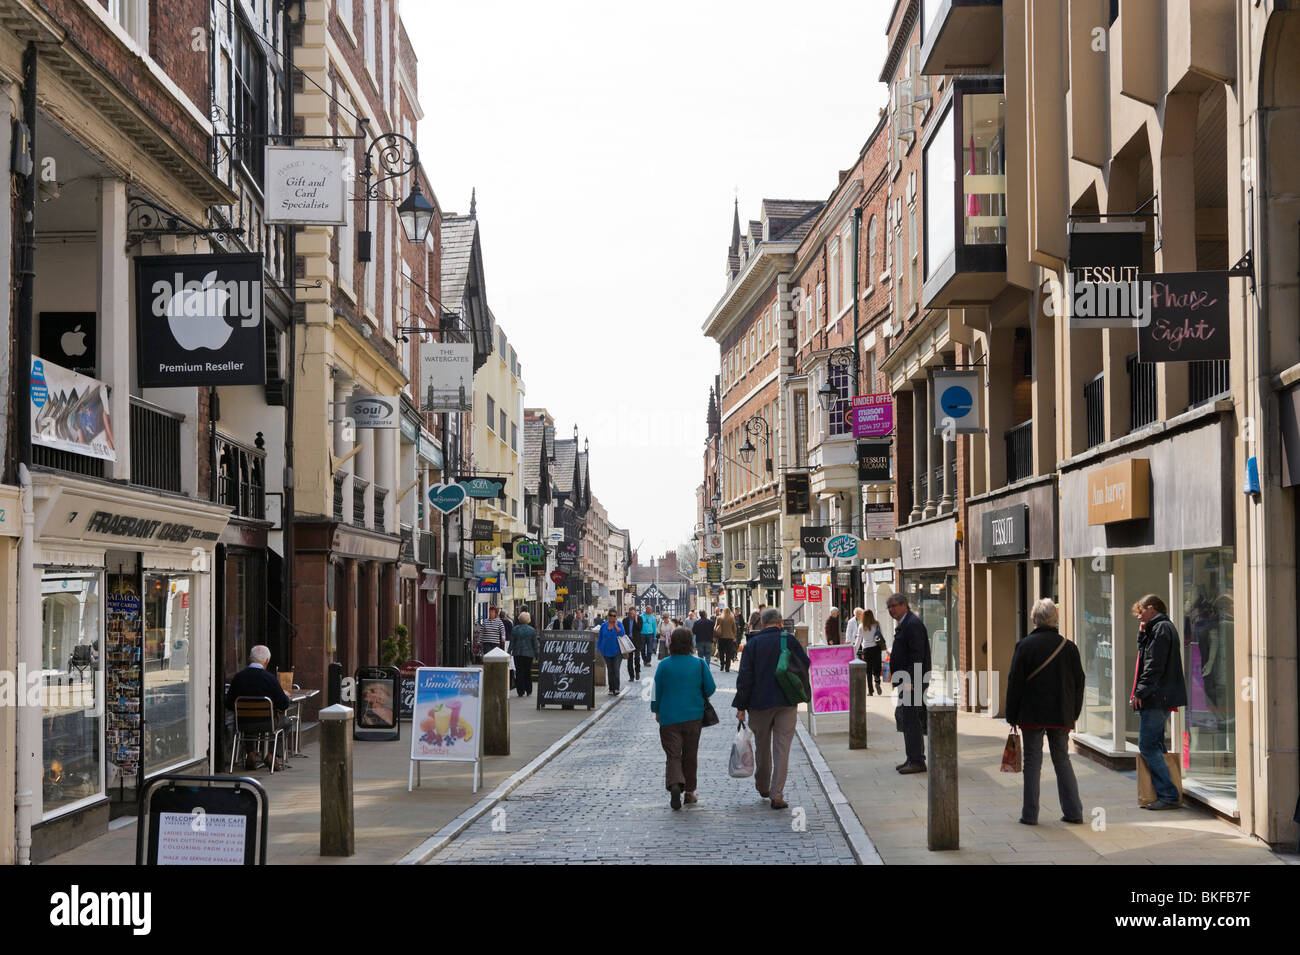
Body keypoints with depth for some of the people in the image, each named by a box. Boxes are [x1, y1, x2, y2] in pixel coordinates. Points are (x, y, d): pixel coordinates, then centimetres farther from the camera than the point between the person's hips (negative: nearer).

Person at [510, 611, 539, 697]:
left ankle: (520, 691, 0)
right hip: (529, 654, 1)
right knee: (528, 672, 12)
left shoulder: (515, 629, -4)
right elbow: (535, 644, 0)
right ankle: (528, 691, 14)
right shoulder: (532, 630, -3)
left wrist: (509, 652, 6)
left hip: (518, 653, -1)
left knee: (519, 672, 4)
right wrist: (536, 655, 6)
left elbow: (512, 642, -1)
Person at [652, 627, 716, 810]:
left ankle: (675, 784, -25)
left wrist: (656, 710, 14)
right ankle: (689, 791, 19)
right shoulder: (699, 664, -5)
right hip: (694, 717, 1)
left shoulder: (664, 665, -6)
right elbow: (710, 688, -3)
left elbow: (656, 690, -1)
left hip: (669, 717, -1)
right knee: (690, 754, 14)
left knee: (673, 754, -1)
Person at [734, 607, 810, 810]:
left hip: (760, 702, 1)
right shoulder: (789, 640, -2)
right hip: (787, 702, -1)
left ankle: (763, 788, 31)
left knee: (762, 746, 16)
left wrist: (741, 706, -1)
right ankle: (777, 795, -7)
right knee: (782, 748, 0)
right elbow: (805, 665, 4)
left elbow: (745, 677, -4)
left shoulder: (752, 643, -2)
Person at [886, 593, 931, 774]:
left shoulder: (913, 624, -15)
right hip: (906, 680, 11)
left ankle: (917, 761, -5)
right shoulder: (903, 624, 17)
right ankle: (912, 758, 21)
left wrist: (909, 681, -23)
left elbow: (917, 655, -21)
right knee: (904, 718, 14)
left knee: (911, 719, -9)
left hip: (913, 681, -11)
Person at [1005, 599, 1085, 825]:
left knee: (1032, 761, 2)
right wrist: (1074, 713, 15)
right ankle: (1073, 812, 10)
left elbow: (1015, 683, -6)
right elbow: (1079, 682, 7)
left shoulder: (1025, 646, -7)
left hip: (1032, 713, -3)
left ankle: (1030, 814, 3)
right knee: (1062, 760, 12)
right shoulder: (1069, 647, 3)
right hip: (1061, 714, 3)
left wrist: (1012, 716, 1)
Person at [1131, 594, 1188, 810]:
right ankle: (1165, 794, 15)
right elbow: (1145, 656, 22)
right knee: (1155, 746, 13)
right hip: (1160, 699, 11)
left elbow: (1154, 665, -19)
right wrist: (1142, 634, 11)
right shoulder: (1162, 627, 20)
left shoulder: (1161, 628, -12)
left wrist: (1140, 692, -18)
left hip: (1156, 697, -11)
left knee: (1147, 746, -10)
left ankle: (1169, 795, -11)